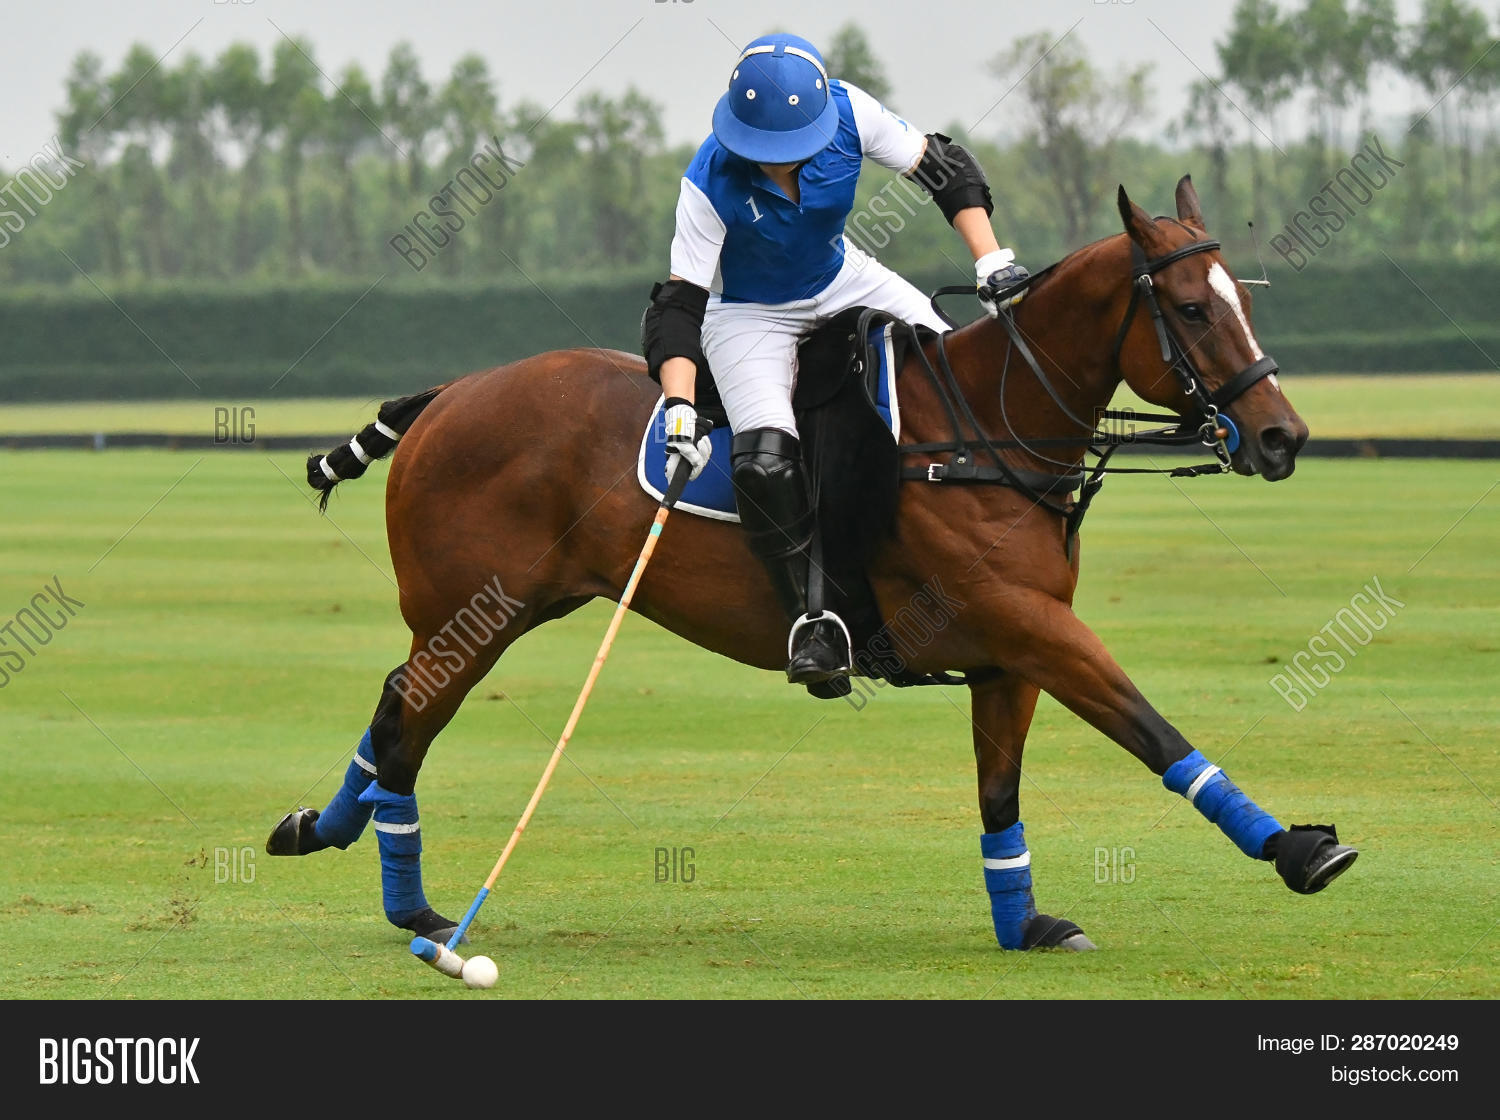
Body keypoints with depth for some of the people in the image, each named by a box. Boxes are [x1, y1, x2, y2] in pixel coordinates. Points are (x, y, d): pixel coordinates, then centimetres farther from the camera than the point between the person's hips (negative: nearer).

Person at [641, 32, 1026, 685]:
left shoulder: (849, 115, -25)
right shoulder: (710, 184, -32)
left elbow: (945, 172, -12)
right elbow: (680, 303, -30)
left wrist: (992, 263, -20)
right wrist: (680, 408, -40)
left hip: (842, 282, 4)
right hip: (748, 314, -4)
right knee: (765, 456, -26)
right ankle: (813, 616, -12)